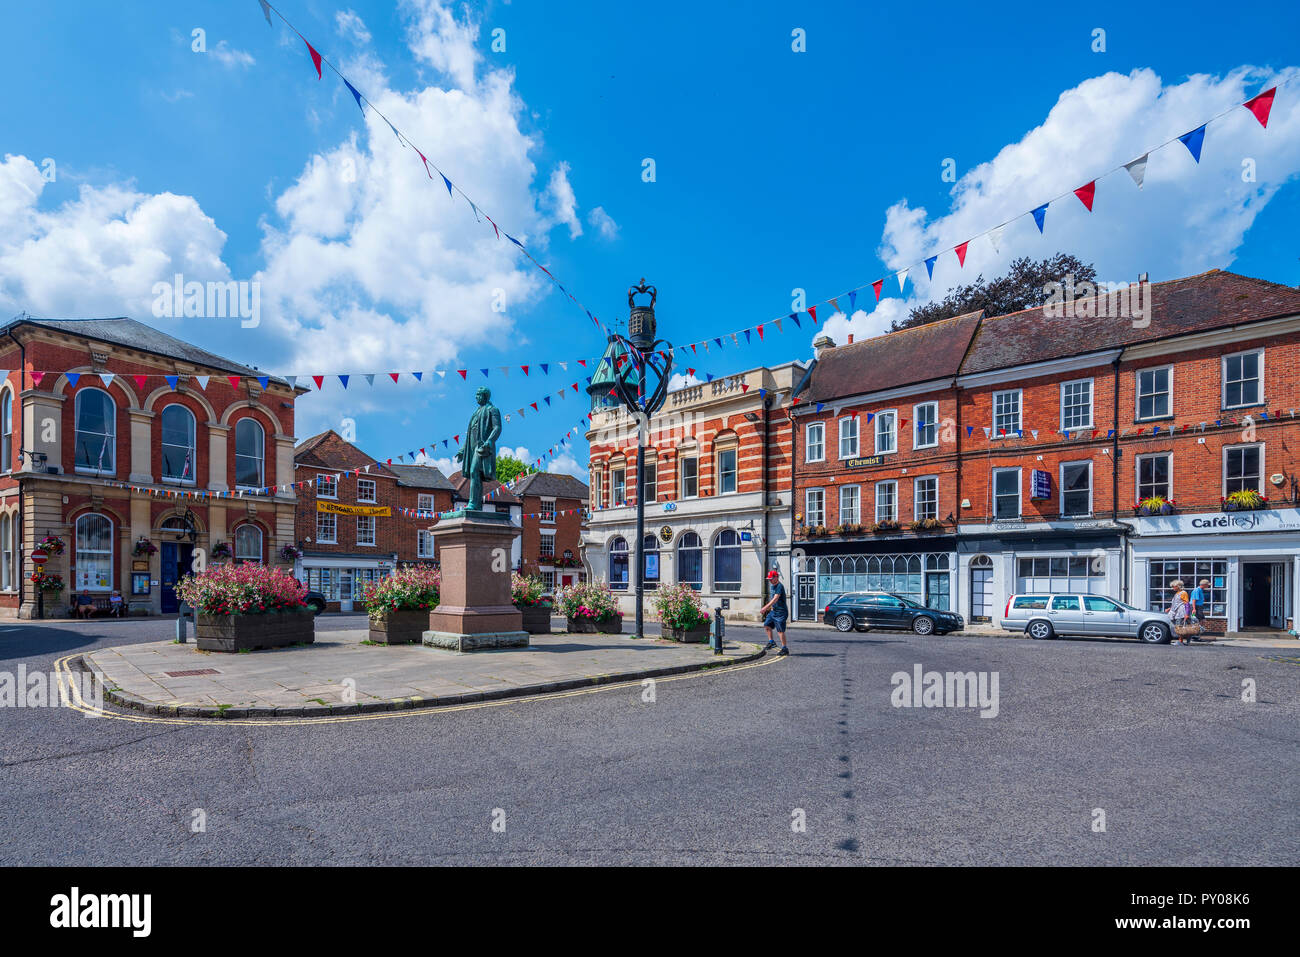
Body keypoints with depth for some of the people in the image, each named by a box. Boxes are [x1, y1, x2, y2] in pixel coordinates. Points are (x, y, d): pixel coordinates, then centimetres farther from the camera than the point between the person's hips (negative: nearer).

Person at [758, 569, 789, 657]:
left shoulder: (780, 586, -19)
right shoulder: (773, 586, 12)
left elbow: (775, 599, -29)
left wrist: (765, 608, -33)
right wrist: (769, 608, 23)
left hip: (781, 612, -9)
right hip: (774, 611, 9)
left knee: (780, 630, -6)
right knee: (767, 625, 10)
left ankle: (785, 649, 3)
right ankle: (771, 642, 23)